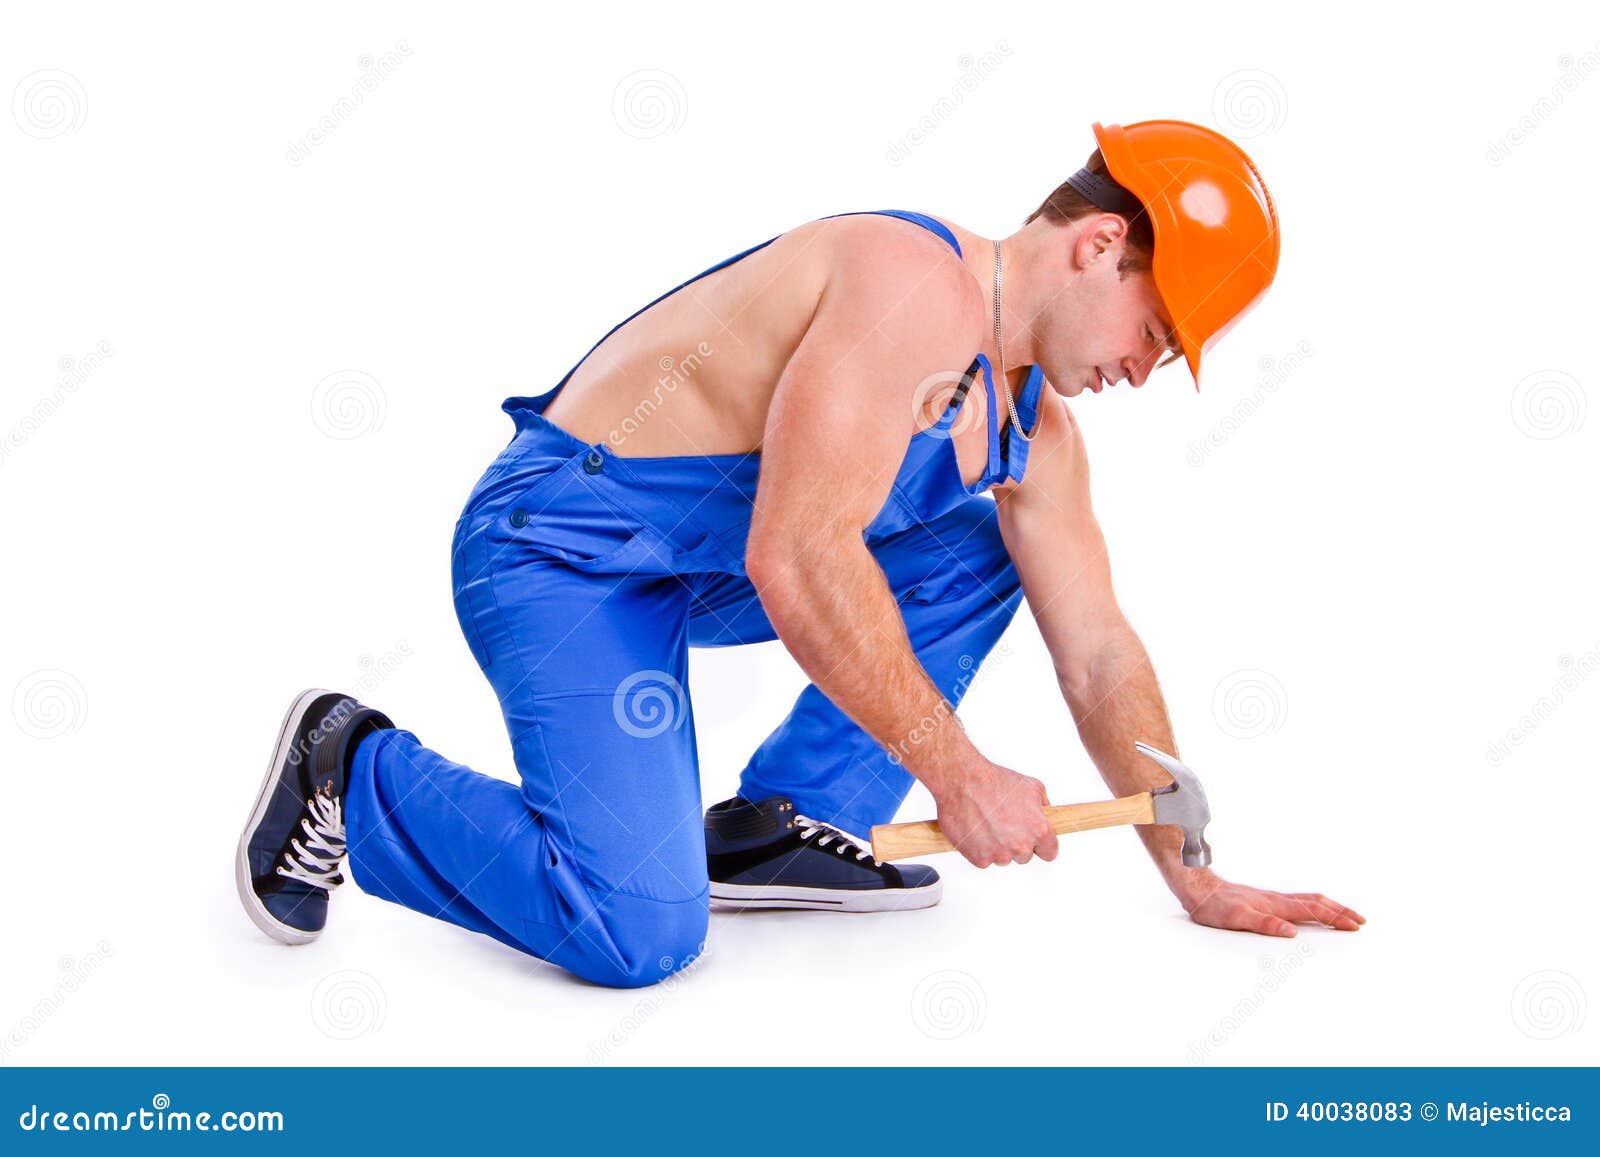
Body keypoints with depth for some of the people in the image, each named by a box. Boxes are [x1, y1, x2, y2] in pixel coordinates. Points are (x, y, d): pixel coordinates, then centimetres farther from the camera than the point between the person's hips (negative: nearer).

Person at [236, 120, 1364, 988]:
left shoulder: (1035, 428, 7)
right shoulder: (918, 286, -22)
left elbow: (1100, 654, 11)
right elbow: (796, 560, -29)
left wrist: (1192, 876, 10)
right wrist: (957, 770, -22)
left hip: (703, 565, 10)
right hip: (561, 555, -10)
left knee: (981, 553, 11)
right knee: (643, 932, -20)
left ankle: (778, 825, 6)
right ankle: (352, 772, 1)